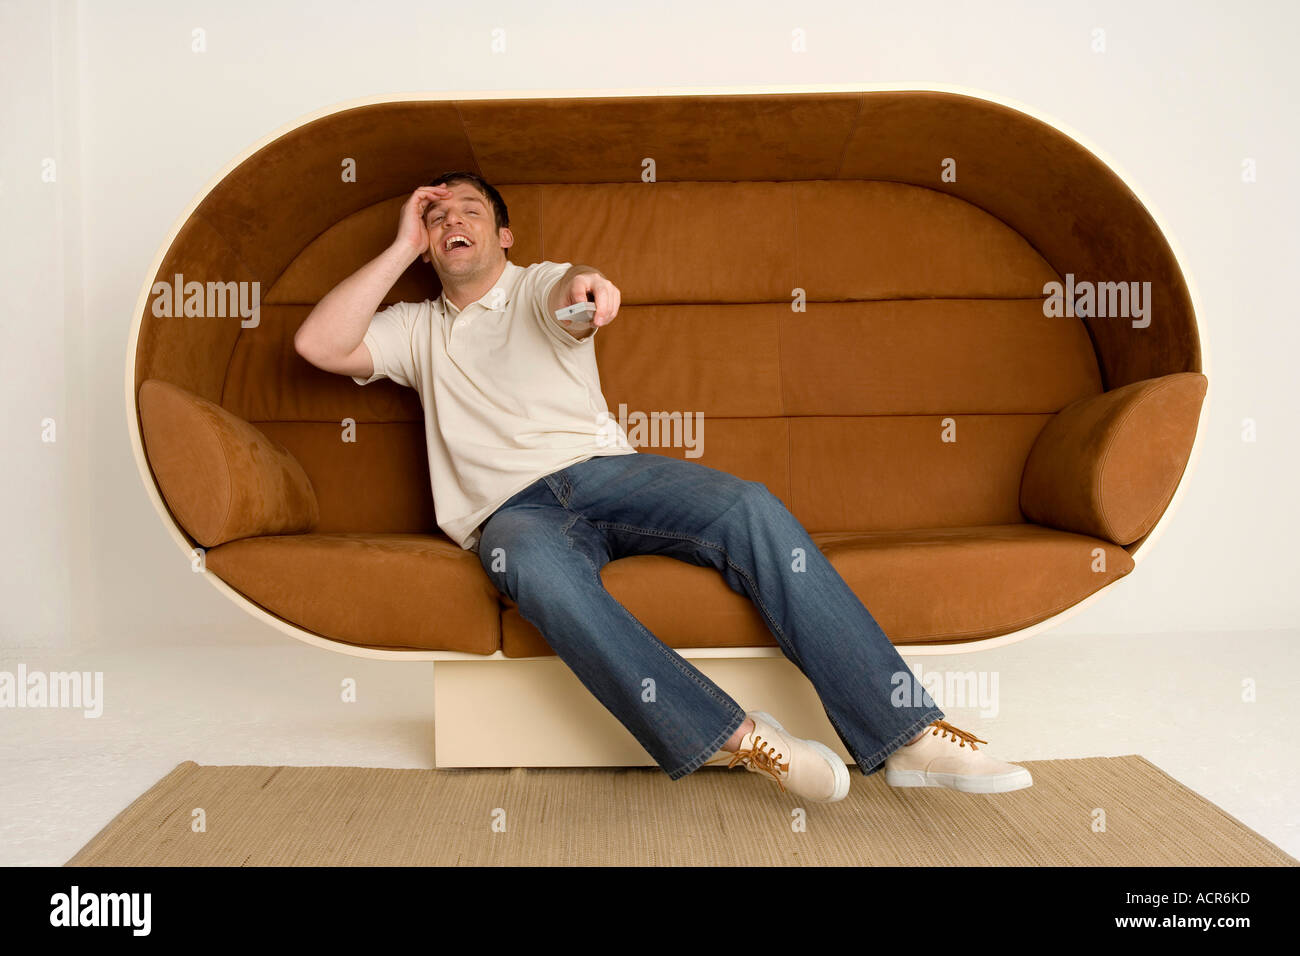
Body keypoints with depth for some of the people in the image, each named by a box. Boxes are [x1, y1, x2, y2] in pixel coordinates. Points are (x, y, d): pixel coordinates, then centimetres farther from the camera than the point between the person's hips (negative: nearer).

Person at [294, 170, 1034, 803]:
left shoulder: (542, 286, 18)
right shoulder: (416, 330, 24)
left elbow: (577, 311, -8)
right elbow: (319, 344, 7)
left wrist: (585, 283, -36)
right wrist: (403, 247, 12)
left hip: (603, 468, 1)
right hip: (513, 510, 0)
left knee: (752, 509, -27)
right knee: (541, 571, -39)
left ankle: (906, 731, -29)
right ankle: (737, 738, -36)